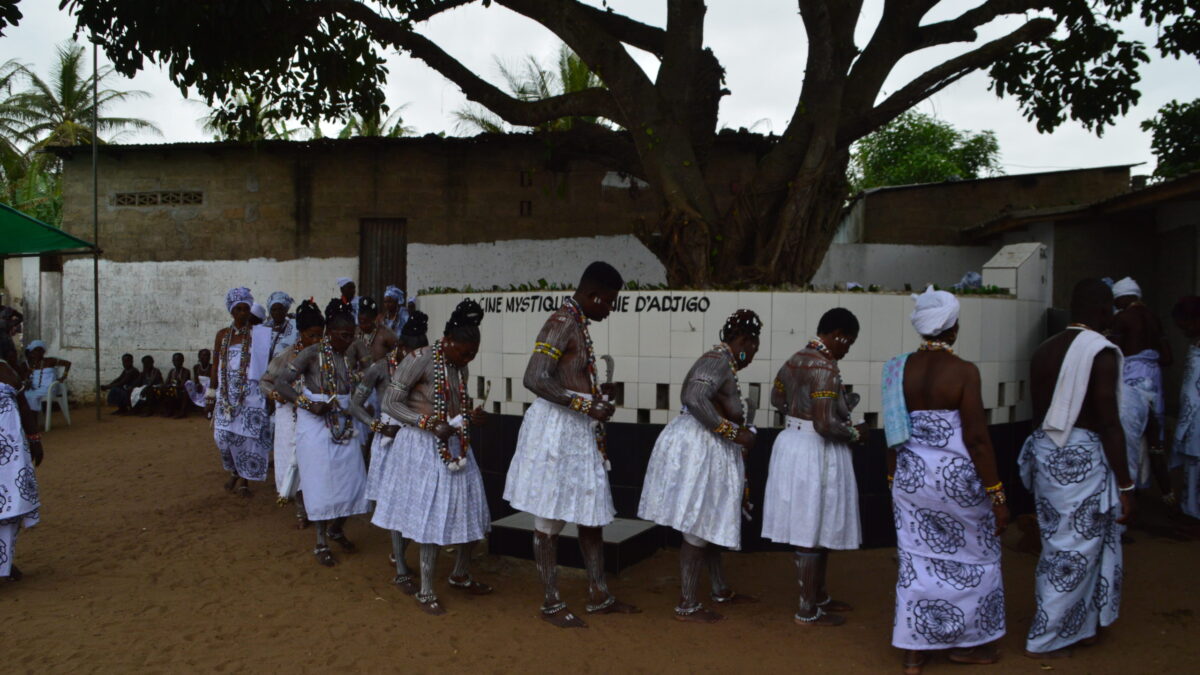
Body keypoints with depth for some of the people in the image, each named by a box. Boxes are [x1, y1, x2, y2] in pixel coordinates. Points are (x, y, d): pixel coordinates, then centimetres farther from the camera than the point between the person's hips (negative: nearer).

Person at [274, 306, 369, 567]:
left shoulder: (351, 356, 6)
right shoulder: (311, 354, -11)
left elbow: (355, 389, 10)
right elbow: (281, 384, -14)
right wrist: (310, 405, -21)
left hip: (344, 425, 5)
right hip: (317, 426, -5)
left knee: (352, 482, 8)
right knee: (322, 484, 2)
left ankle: (336, 528, 33)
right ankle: (320, 544, 16)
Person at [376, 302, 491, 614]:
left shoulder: (460, 367, 8)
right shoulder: (419, 360, -13)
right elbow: (390, 403, -13)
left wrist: (471, 417, -1)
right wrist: (429, 423, -23)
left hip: (455, 445, 7)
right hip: (424, 447, -7)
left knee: (472, 515, 10)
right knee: (432, 516, -3)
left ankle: (460, 575, 33)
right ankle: (426, 591, 12)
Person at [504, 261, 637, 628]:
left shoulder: (578, 323, 13)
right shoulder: (562, 323, -16)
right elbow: (534, 380, -26)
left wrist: (597, 392, 11)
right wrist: (586, 405, -25)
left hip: (580, 433, 10)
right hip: (556, 431, -10)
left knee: (592, 512, 15)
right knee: (550, 519, 3)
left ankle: (599, 596, 27)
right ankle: (552, 604, 15)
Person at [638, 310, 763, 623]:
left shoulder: (722, 363, 17)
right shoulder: (718, 361, -15)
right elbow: (694, 399, -29)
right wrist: (733, 433, -24)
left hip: (708, 452, 11)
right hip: (697, 449, -11)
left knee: (710, 524, 19)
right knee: (698, 529, -4)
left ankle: (720, 590, 33)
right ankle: (686, 605, 4)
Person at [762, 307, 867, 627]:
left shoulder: (796, 359, 8)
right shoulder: (825, 367, -21)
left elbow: (777, 399, 22)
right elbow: (826, 425, -26)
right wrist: (855, 433, -9)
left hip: (793, 442, 10)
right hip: (816, 453, -10)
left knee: (812, 528, 20)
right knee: (813, 532, 1)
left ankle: (819, 595, 34)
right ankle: (807, 610, 13)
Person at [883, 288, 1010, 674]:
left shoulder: (901, 369, 0)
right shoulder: (963, 371, -14)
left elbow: (894, 433, 5)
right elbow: (976, 438, -15)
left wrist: (895, 478, 16)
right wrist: (997, 494, -9)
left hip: (911, 477, 4)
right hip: (957, 478, -4)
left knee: (917, 559, 12)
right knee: (973, 558, 15)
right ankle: (970, 644, 29)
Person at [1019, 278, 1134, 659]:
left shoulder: (1043, 351, 8)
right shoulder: (1102, 352, -13)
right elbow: (1109, 424, -16)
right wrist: (1125, 486, -11)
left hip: (1044, 451, 7)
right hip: (1082, 456, -7)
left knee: (1059, 544, 18)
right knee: (1076, 549, 4)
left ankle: (1078, 625, 34)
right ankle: (1046, 641, 13)